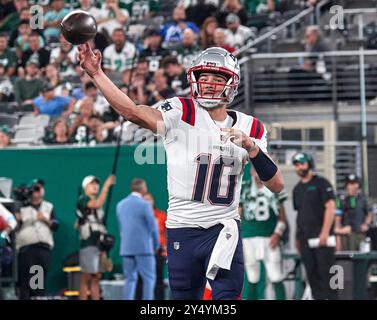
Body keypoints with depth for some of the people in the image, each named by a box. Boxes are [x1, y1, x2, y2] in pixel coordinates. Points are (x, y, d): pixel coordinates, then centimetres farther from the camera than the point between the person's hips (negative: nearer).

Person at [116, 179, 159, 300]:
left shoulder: (120, 205, 8)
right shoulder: (145, 205, -10)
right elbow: (153, 227, -7)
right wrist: (156, 245, 7)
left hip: (126, 248, 5)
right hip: (143, 247, -5)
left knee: (130, 279, 9)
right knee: (149, 278, 0)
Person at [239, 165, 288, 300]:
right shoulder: (244, 189, 5)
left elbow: (282, 217, 10)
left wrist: (277, 234, -6)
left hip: (270, 239, 0)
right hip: (249, 239, 0)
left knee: (277, 280, -5)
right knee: (252, 280, 5)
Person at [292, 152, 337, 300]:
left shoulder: (321, 183, -2)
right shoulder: (297, 189, 18)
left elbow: (330, 207, -9)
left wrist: (325, 232, -17)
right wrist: (297, 238, 13)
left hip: (322, 237, -6)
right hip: (305, 238, 6)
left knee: (326, 271, -10)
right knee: (311, 273, 3)